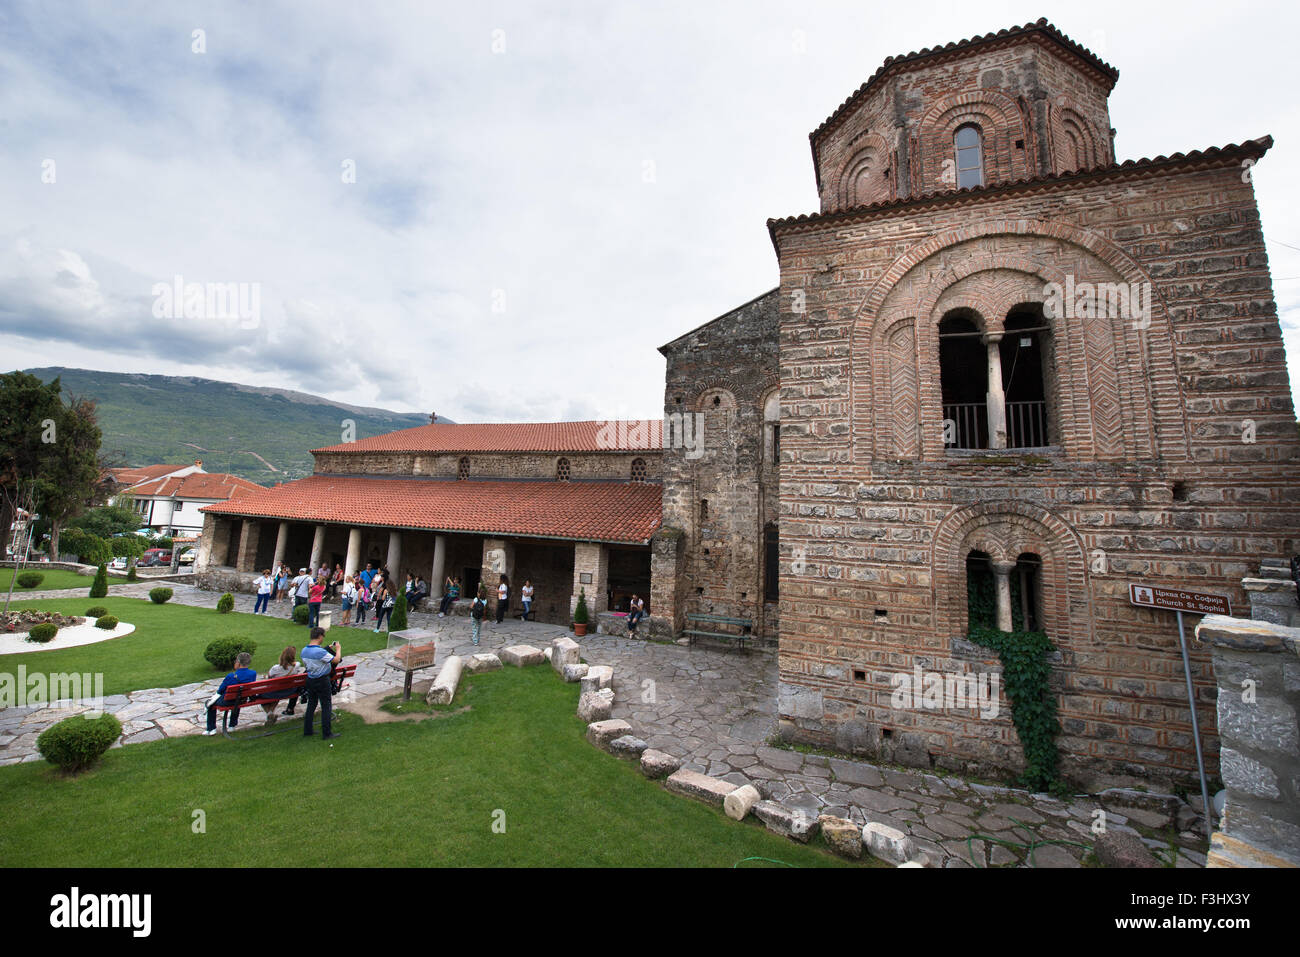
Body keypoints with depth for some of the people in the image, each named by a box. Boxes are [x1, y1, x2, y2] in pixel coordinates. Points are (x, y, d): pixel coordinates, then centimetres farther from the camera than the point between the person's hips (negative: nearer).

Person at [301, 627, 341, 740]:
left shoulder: (304, 651, -1)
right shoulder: (320, 652, -27)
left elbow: (305, 666, 14)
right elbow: (336, 660, -20)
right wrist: (338, 648, -3)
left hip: (310, 680, 7)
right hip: (322, 681, -7)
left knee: (311, 705, 20)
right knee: (326, 706, 4)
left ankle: (307, 731, 28)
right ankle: (326, 733, 11)